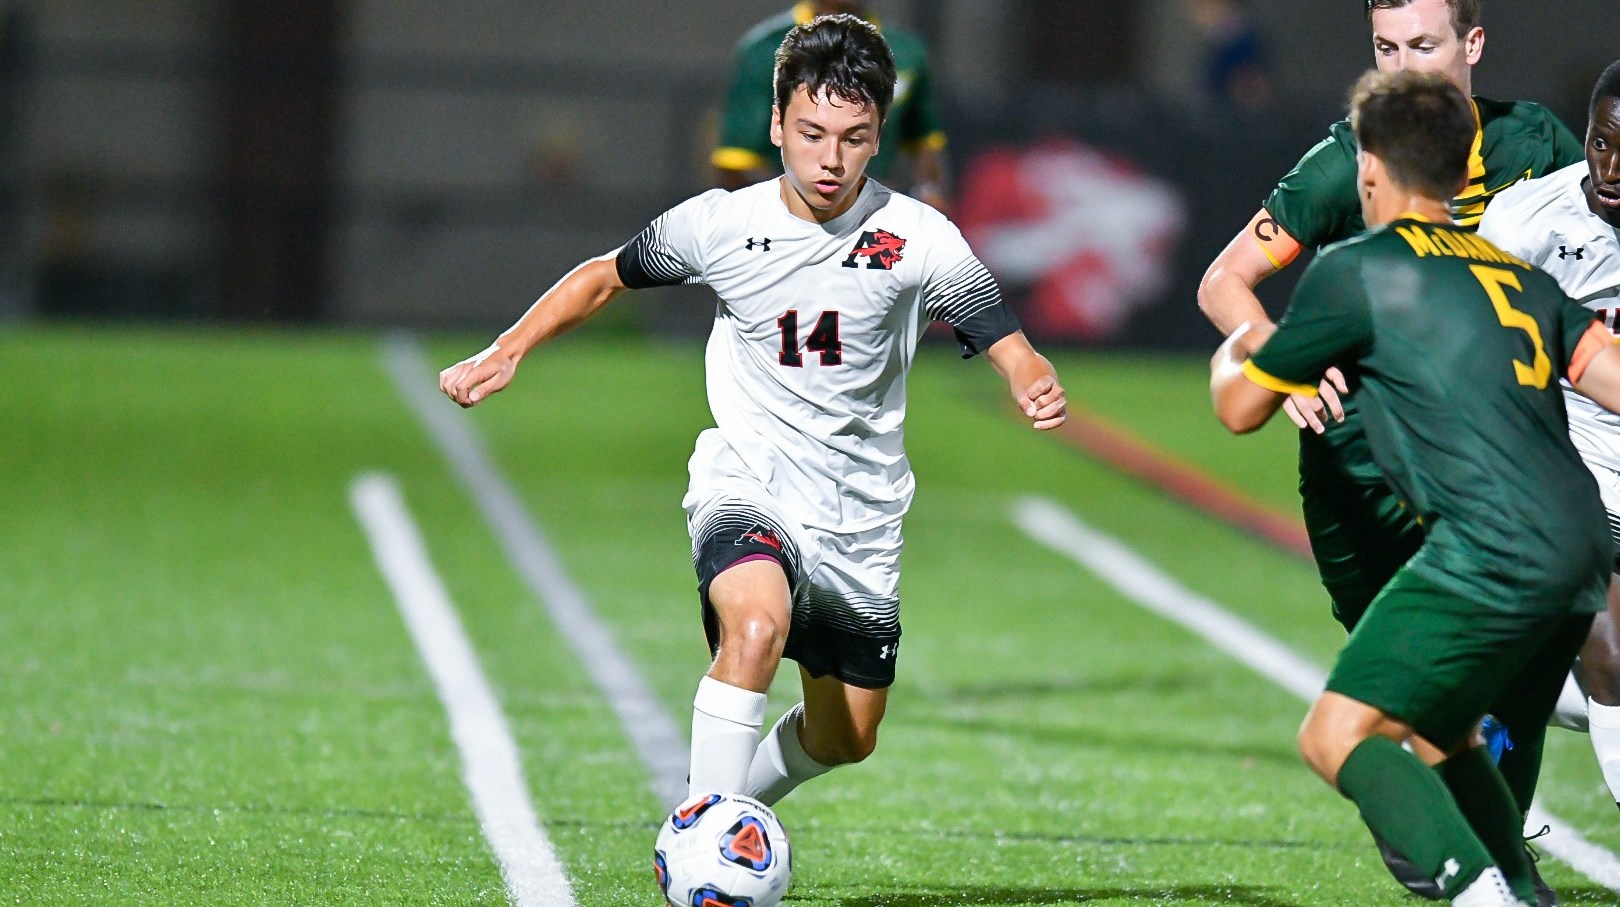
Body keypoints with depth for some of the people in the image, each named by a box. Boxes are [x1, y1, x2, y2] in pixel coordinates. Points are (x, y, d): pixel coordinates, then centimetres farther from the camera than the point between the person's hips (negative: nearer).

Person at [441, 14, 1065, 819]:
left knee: (844, 741, 15)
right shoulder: (719, 224, -7)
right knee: (757, 624, -35)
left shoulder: (917, 239, -10)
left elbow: (1009, 349, -12)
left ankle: (738, 801, 46)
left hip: (862, 517, 3)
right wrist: (505, 353, 0)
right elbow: (606, 277, 11)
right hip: (747, 488, -3)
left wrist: (1037, 389, -35)